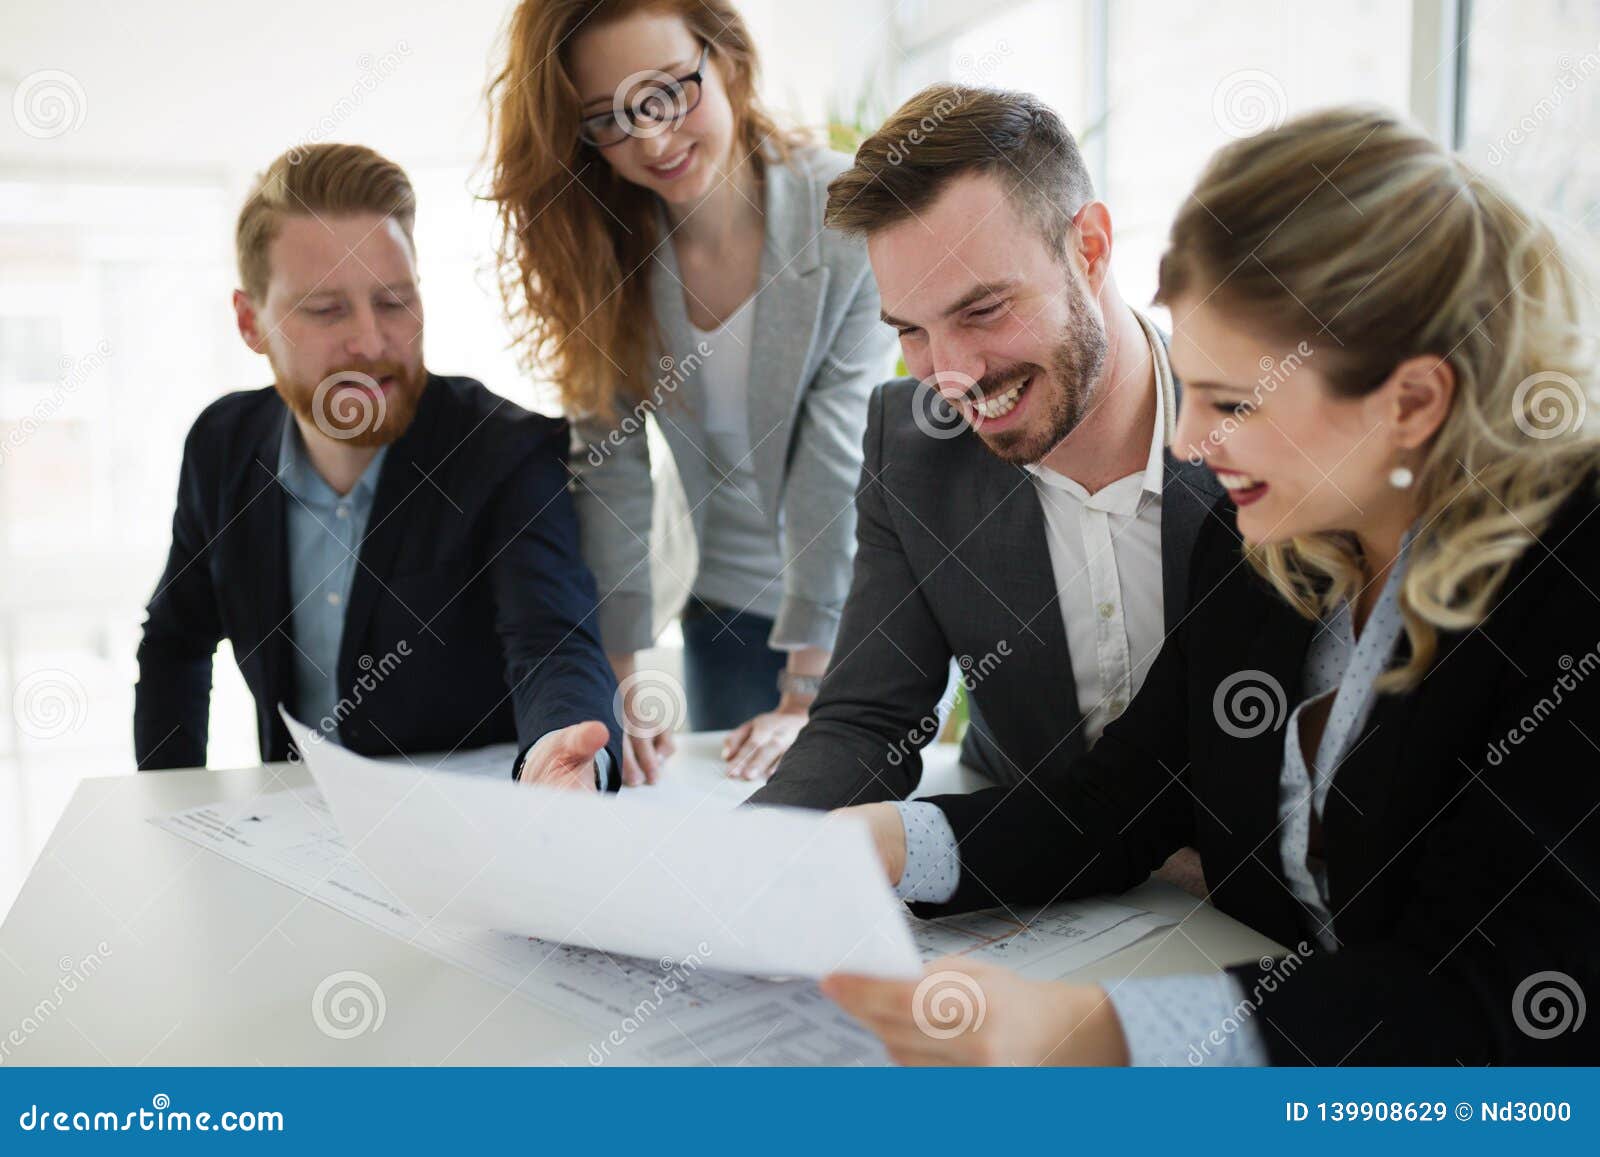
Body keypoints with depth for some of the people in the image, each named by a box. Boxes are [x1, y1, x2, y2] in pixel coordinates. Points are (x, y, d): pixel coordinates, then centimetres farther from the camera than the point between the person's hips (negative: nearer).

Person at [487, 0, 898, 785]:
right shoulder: (601, 245, -10)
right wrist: (624, 679, -19)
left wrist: (807, 697, -25)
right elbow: (612, 465, -13)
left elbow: (840, 458, -23)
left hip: (870, 603, -2)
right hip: (726, 607, 3)